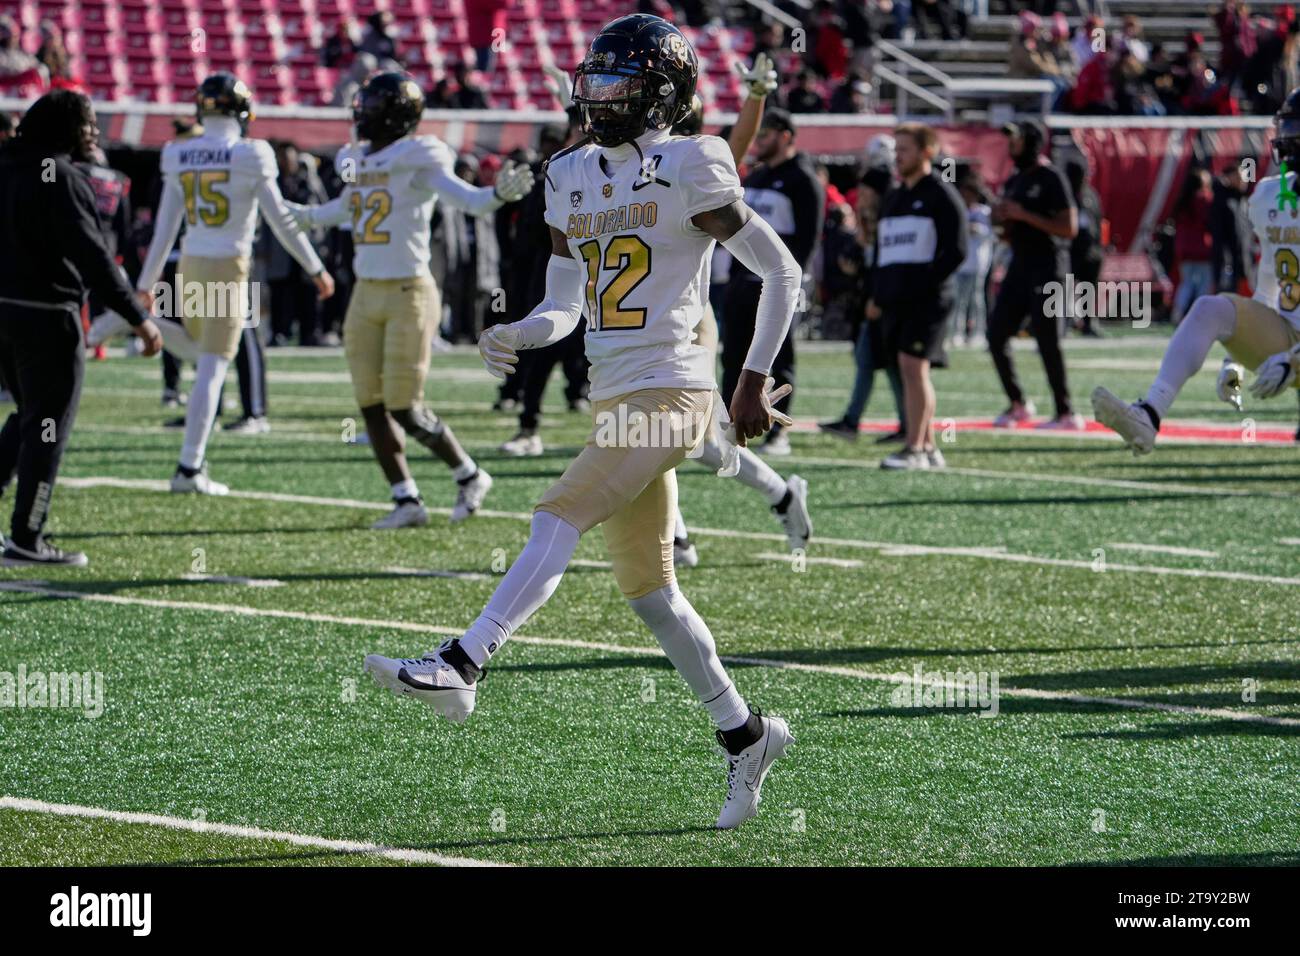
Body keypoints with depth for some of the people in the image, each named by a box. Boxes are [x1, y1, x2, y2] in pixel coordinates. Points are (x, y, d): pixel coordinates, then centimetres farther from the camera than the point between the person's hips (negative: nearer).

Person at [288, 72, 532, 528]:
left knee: (405, 408, -6)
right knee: (372, 407, 4)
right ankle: (407, 501, 11)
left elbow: (466, 198, -26)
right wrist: (303, 216, 41)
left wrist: (498, 194, -45)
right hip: (366, 296, 8)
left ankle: (469, 476, 15)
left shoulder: (417, 160, -12)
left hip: (409, 294, -8)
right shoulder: (359, 161, 10)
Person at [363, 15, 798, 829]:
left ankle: (462, 667, -30)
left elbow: (782, 272, -4)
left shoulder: (689, 171, -8)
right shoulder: (574, 178, 13)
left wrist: (756, 381, -6)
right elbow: (563, 308, 15)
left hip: (670, 392, -8)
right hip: (616, 396, 8)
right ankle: (746, 735, 22)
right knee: (649, 591, 11)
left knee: (557, 521, -21)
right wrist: (517, 335, -7)